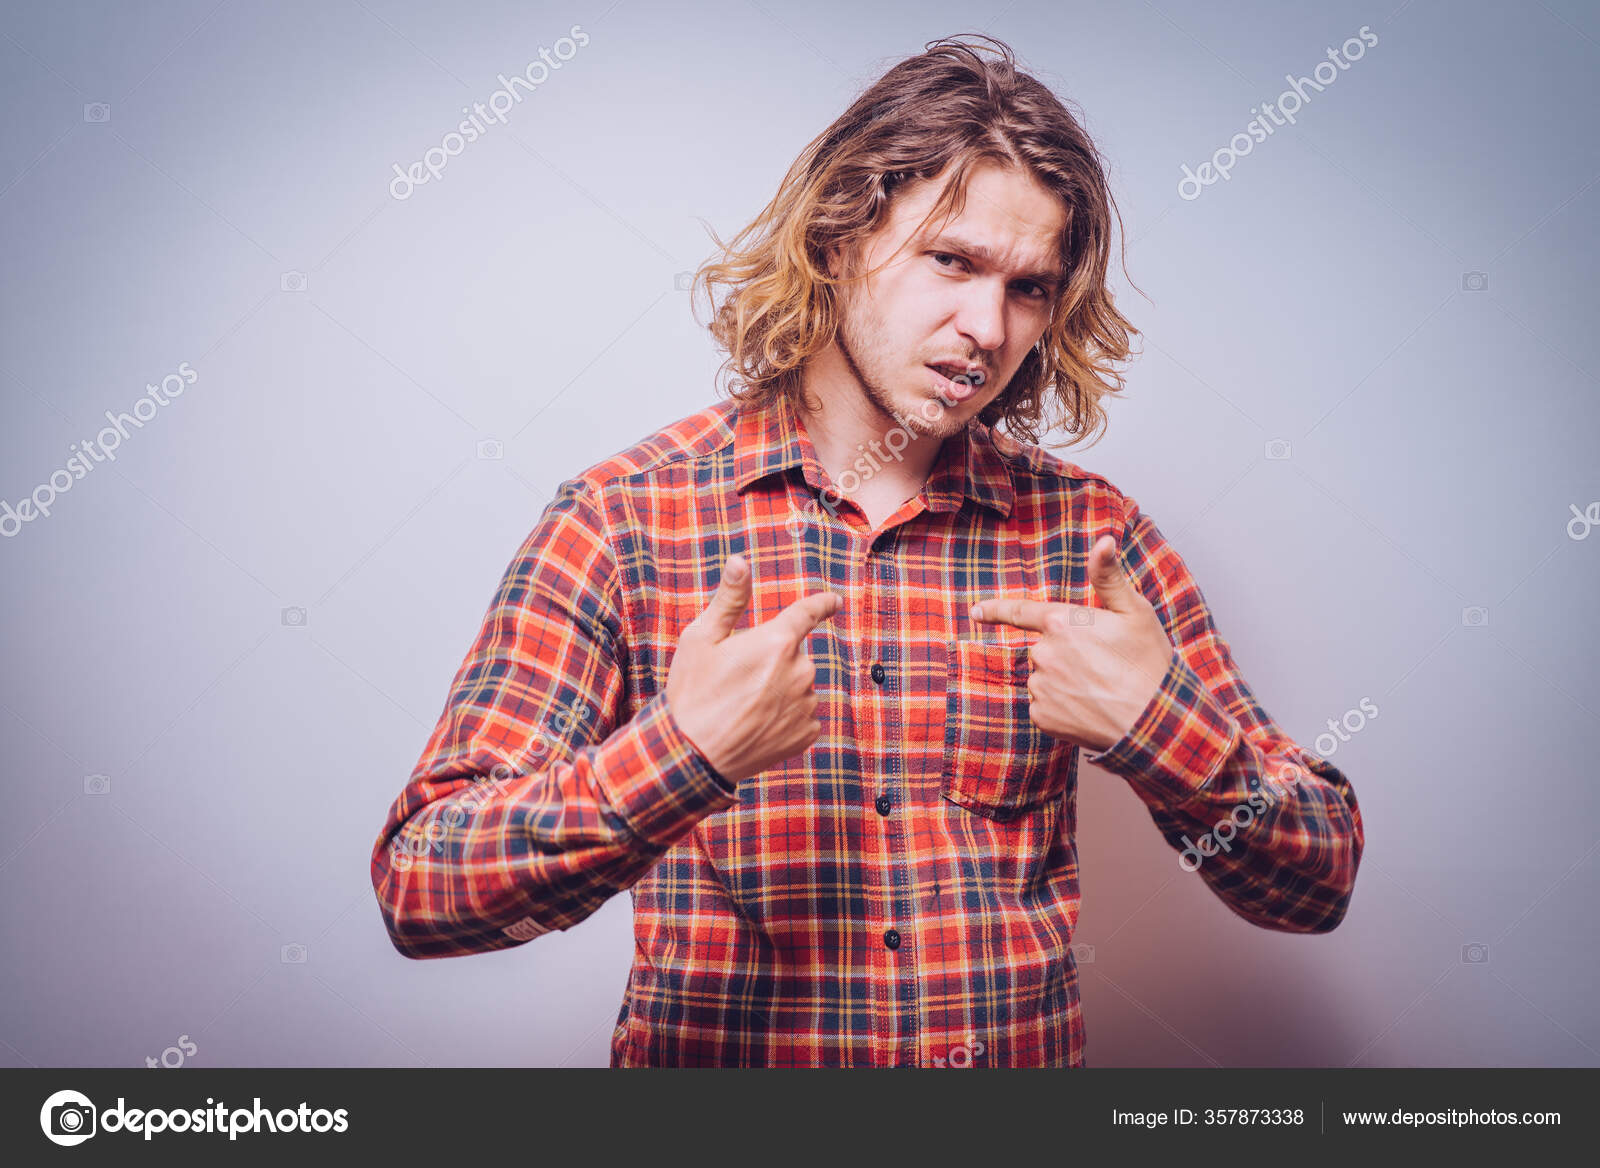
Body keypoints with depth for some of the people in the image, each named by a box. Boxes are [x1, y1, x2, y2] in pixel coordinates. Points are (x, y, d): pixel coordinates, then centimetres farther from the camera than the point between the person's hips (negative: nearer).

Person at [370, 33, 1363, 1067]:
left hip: (1026, 1056, 2)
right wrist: (680, 752, -26)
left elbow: (1318, 886, 0)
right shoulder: (625, 518, -7)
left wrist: (1162, 726, -17)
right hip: (708, 1057, -1)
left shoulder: (1091, 535, -1)